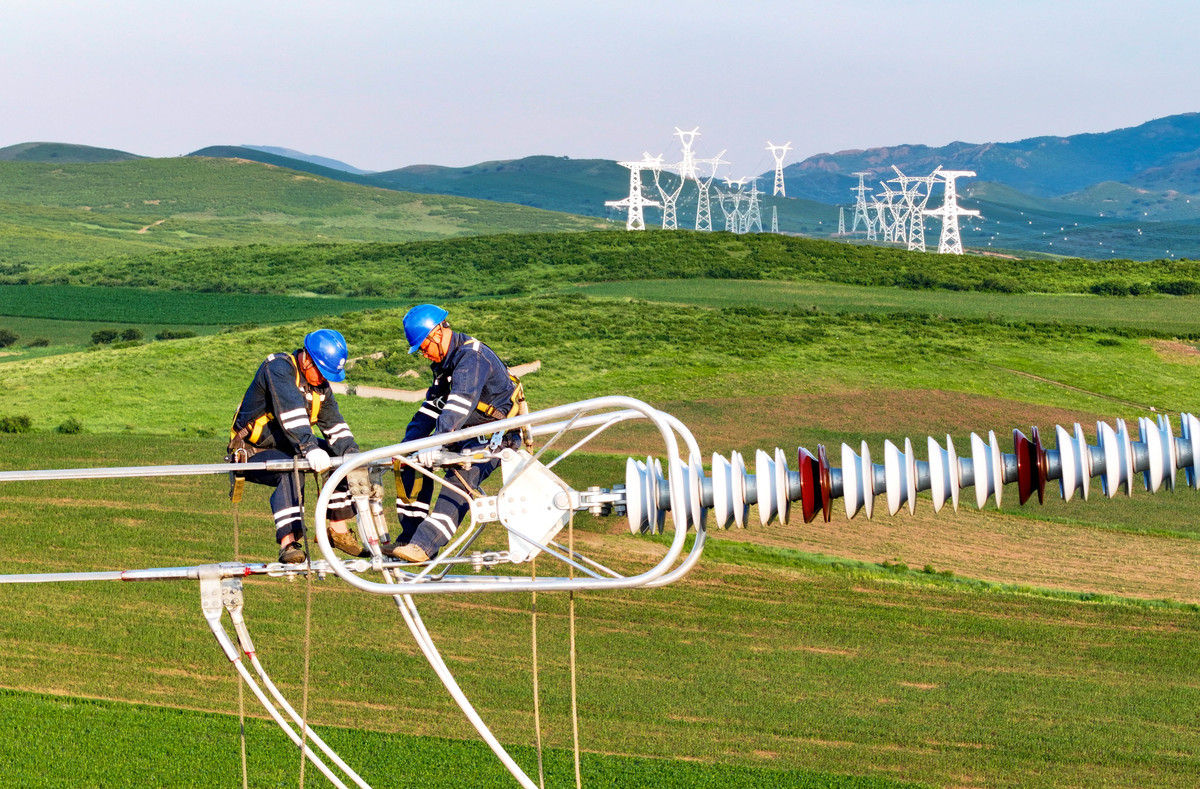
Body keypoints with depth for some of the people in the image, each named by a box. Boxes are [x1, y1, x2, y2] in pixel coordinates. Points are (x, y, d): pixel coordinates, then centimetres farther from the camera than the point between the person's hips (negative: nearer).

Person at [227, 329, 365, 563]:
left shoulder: (320, 385, 5)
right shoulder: (278, 368, -21)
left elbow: (334, 424, -1)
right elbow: (290, 413, -35)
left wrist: (352, 453, -19)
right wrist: (310, 449, -47)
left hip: (287, 447, 8)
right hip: (253, 451, -8)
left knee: (341, 456, -1)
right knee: (292, 472, -36)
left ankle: (339, 530, 2)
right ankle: (288, 543, -43)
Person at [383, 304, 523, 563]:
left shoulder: (471, 357, -22)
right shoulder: (445, 362, 10)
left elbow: (459, 406, -35)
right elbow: (431, 407, 9)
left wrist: (436, 443, -45)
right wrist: (407, 443, -3)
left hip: (498, 438, -10)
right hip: (467, 434, 10)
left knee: (461, 476, -32)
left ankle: (425, 544, -39)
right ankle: (410, 536, 4)